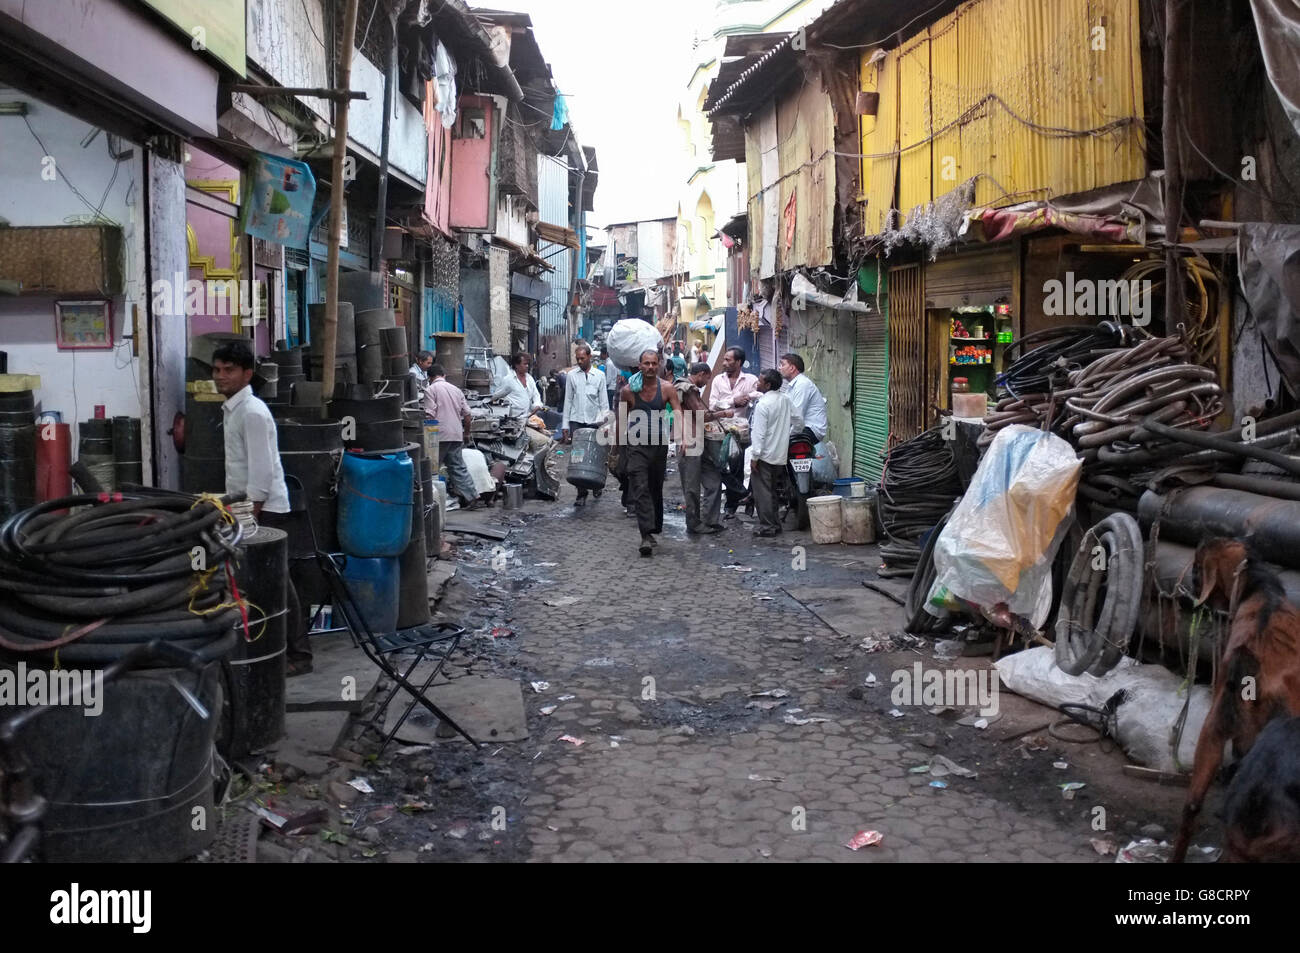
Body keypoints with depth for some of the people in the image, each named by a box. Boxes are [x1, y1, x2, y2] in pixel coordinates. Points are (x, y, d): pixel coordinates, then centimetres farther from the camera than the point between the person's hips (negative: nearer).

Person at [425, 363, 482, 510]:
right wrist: (466, 432, 26)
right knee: (458, 466, 9)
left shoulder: (431, 390, -4)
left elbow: (429, 415, -14)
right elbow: (467, 414, 14)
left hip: (439, 435, -6)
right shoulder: (456, 389, 14)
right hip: (456, 434, 6)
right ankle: (472, 497, 3)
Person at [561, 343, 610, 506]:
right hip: (576, 421, 0)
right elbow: (568, 400, 8)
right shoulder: (572, 375, 6)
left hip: (594, 421, 0)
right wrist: (565, 425, 4)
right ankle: (582, 494, -1)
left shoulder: (599, 375, 4)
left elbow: (604, 401, 5)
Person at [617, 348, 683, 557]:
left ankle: (653, 531, 27)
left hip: (659, 445, 2)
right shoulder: (628, 390, -1)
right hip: (636, 446, -2)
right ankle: (646, 535, -18)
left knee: (656, 490, 13)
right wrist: (619, 444, 8)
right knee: (641, 490, -13)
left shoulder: (667, 389, 0)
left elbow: (678, 414, -7)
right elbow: (621, 420, 8)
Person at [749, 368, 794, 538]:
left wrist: (755, 457, -16)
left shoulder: (763, 404, -18)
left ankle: (767, 527, 1)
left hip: (765, 454, -8)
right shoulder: (785, 400, 5)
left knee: (762, 492, -1)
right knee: (772, 491, 18)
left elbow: (759, 433, -19)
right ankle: (775, 523, 22)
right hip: (780, 454, 8)